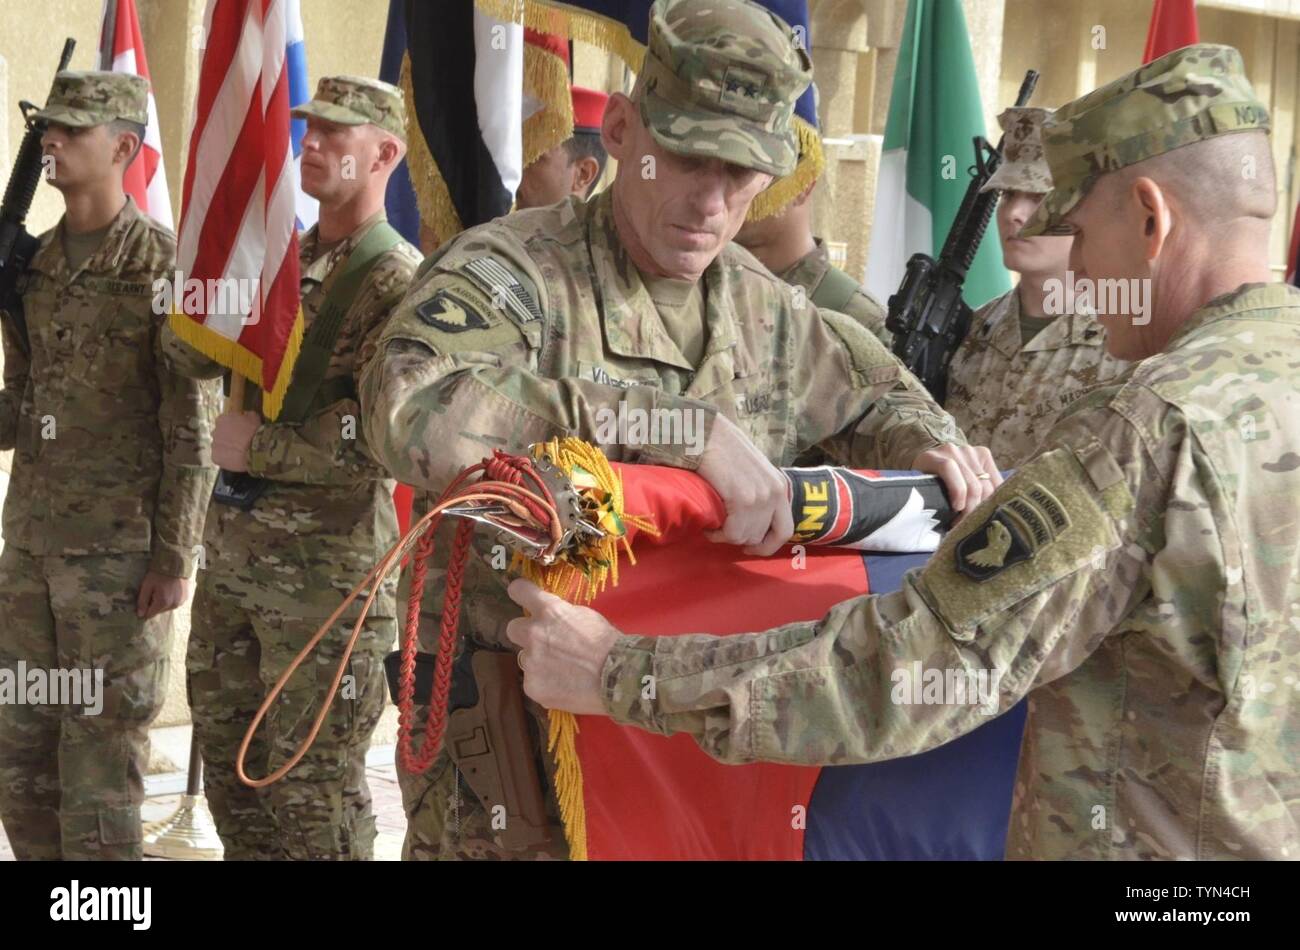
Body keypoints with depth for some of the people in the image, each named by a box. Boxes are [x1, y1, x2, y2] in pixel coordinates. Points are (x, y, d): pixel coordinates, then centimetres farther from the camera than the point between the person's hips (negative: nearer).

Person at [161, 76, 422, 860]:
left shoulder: (399, 280, -12)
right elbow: (192, 355, 5)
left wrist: (260, 448, -15)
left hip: (327, 567, -8)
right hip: (233, 547, 8)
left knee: (313, 777, 2)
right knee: (228, 753, 18)